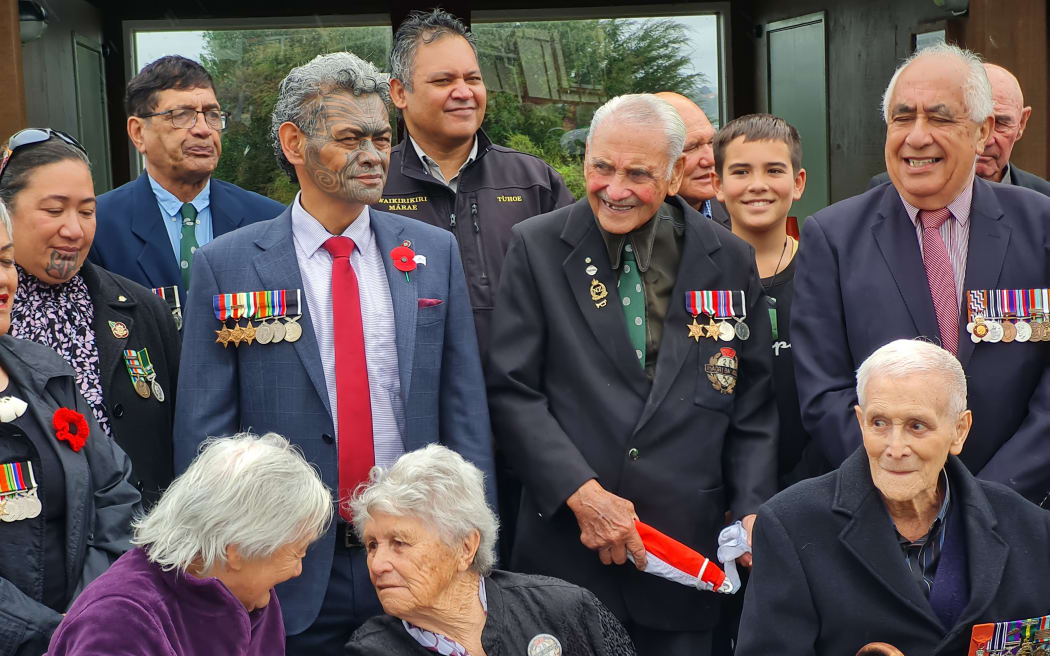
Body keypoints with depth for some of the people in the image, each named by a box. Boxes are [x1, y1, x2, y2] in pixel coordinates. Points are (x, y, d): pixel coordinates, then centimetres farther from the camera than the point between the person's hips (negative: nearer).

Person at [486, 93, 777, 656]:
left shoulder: (729, 261, 6)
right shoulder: (536, 248, 0)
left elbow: (752, 406, 10)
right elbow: (511, 391, -4)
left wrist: (752, 509, -2)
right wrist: (581, 493, -14)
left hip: (686, 552, 2)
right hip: (567, 546, -1)